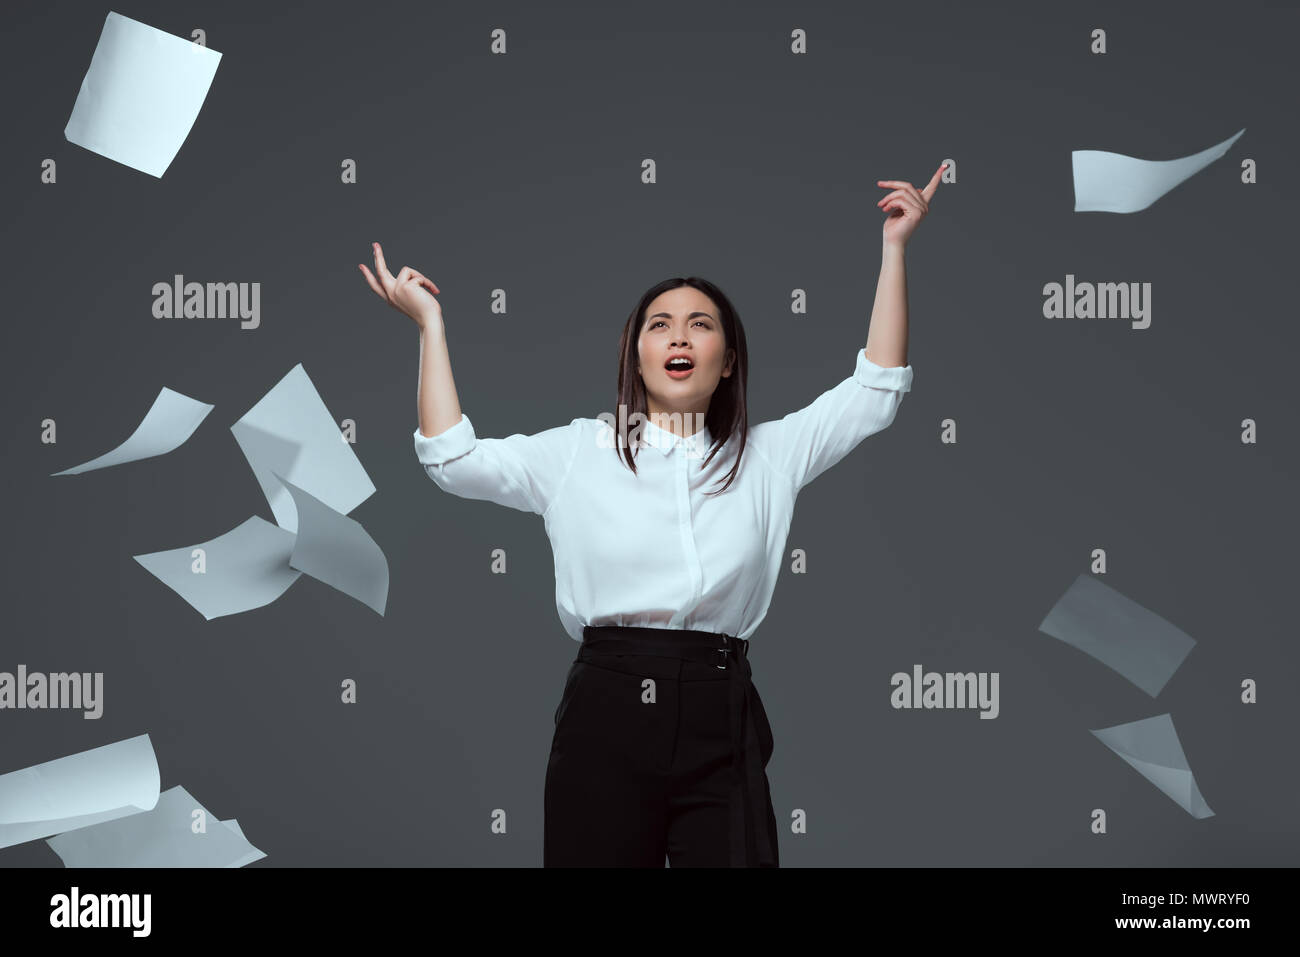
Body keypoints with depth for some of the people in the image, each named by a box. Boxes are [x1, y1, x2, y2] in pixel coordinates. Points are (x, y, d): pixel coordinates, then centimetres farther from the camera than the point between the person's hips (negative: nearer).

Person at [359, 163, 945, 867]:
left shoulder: (765, 458, 14)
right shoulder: (578, 452, 11)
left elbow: (874, 392, 10)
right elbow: (454, 459, 1)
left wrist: (894, 248, 10)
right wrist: (430, 322, 4)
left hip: (721, 729, 1)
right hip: (606, 712, -1)